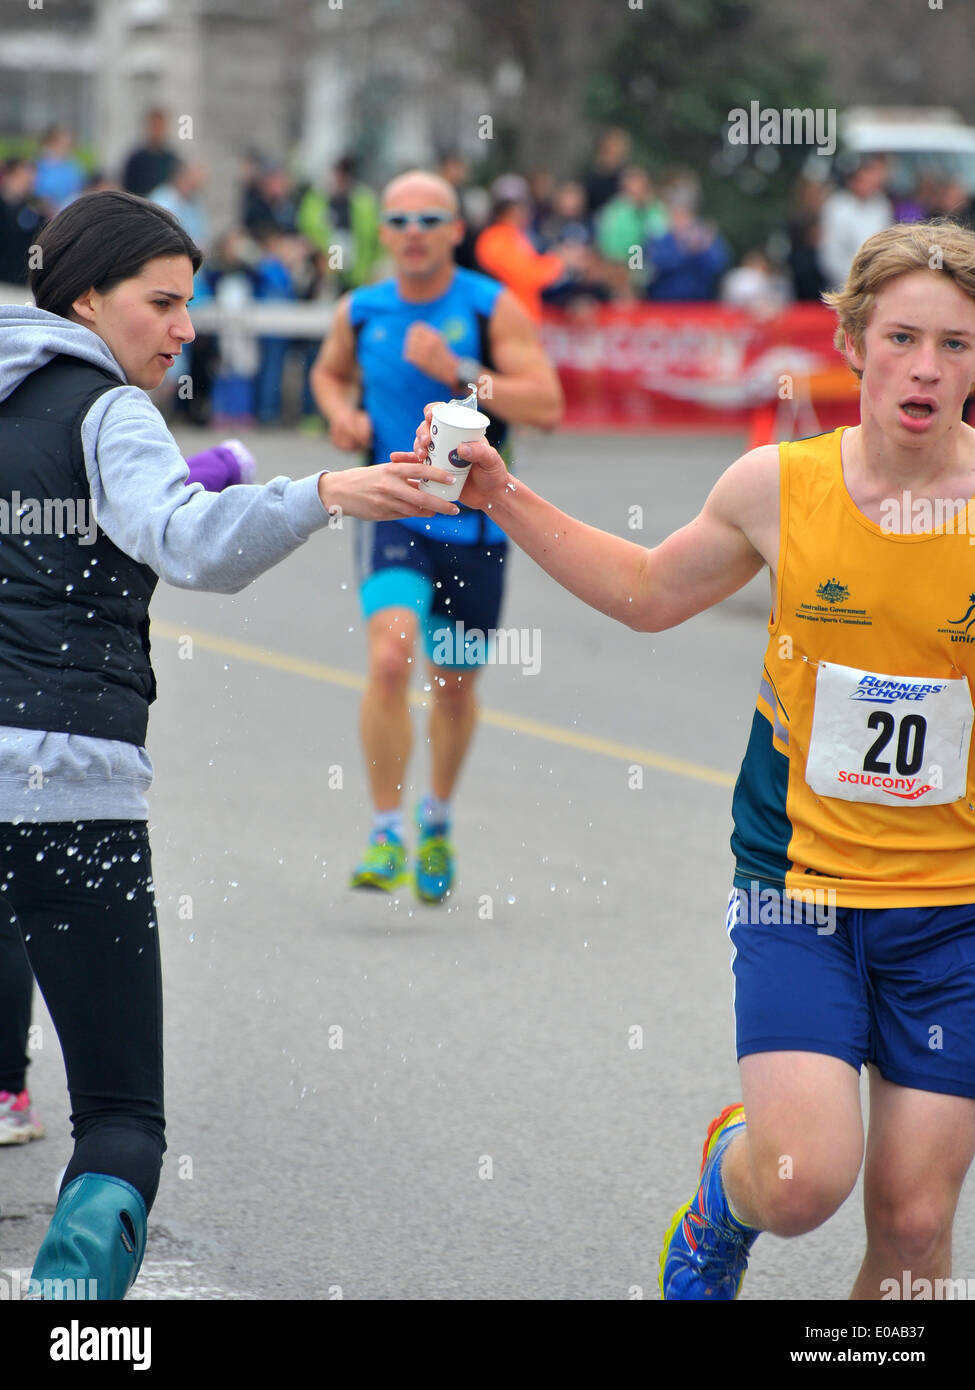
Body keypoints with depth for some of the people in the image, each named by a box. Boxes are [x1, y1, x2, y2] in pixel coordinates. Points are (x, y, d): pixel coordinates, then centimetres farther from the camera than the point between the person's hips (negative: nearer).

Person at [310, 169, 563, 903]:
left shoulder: (494, 308, -7)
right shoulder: (360, 312, 2)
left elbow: (546, 407, -15)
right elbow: (328, 372, 24)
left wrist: (458, 372, -24)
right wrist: (342, 413, 2)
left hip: (474, 520, 0)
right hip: (393, 513, 0)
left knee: (456, 684, 13)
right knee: (390, 657, -23)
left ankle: (438, 819, 41)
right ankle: (386, 834, -14)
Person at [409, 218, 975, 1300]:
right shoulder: (778, 487, -4)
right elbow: (649, 593, 16)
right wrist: (503, 499, 10)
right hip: (797, 881, 0)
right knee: (804, 1177, -17)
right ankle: (723, 1193, 20)